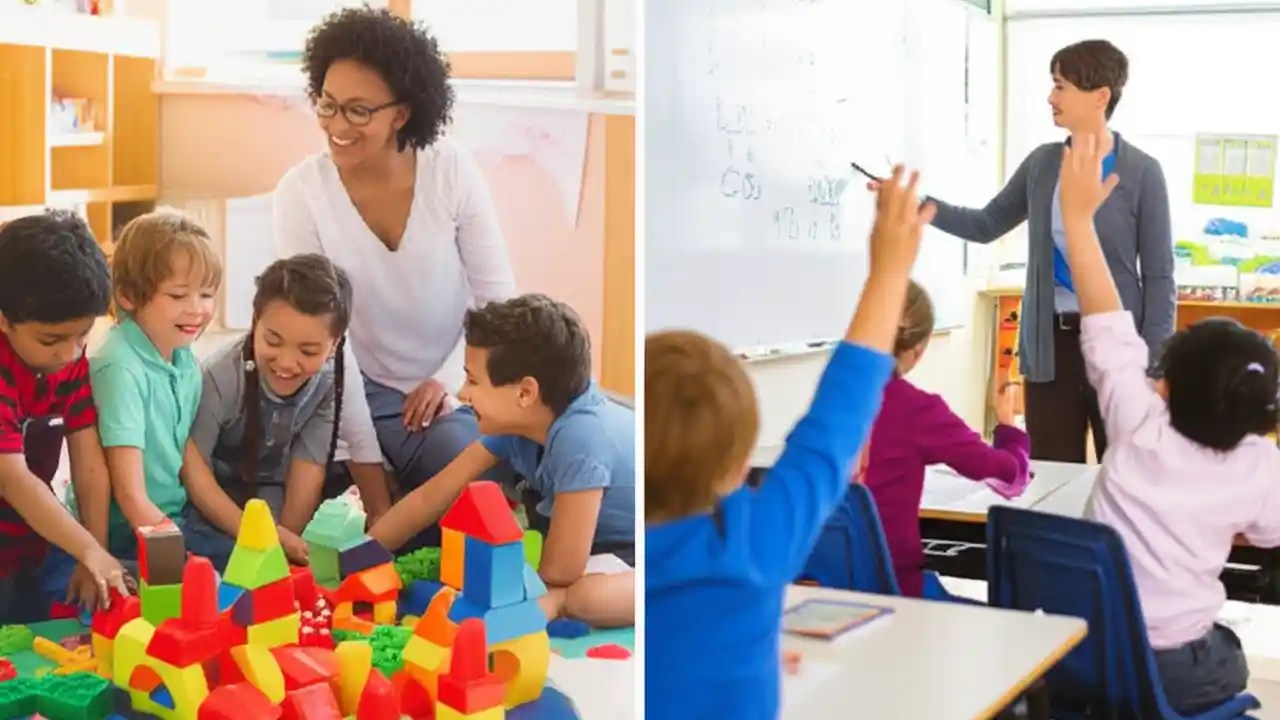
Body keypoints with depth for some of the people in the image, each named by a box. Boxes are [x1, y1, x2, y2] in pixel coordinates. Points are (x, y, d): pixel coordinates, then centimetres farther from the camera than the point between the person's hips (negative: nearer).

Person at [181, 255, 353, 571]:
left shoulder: (328, 381, -18)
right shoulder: (221, 376, -27)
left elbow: (309, 467, -13)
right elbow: (193, 465, -23)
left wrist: (287, 538, -18)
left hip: (273, 495, 3)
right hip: (211, 500, -3)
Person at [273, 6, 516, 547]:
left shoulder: (453, 171, -13)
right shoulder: (301, 193, -16)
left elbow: (498, 298, -3)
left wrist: (449, 379, -18)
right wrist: (373, 494, -21)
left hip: (455, 386, 2)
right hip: (368, 394, -1)